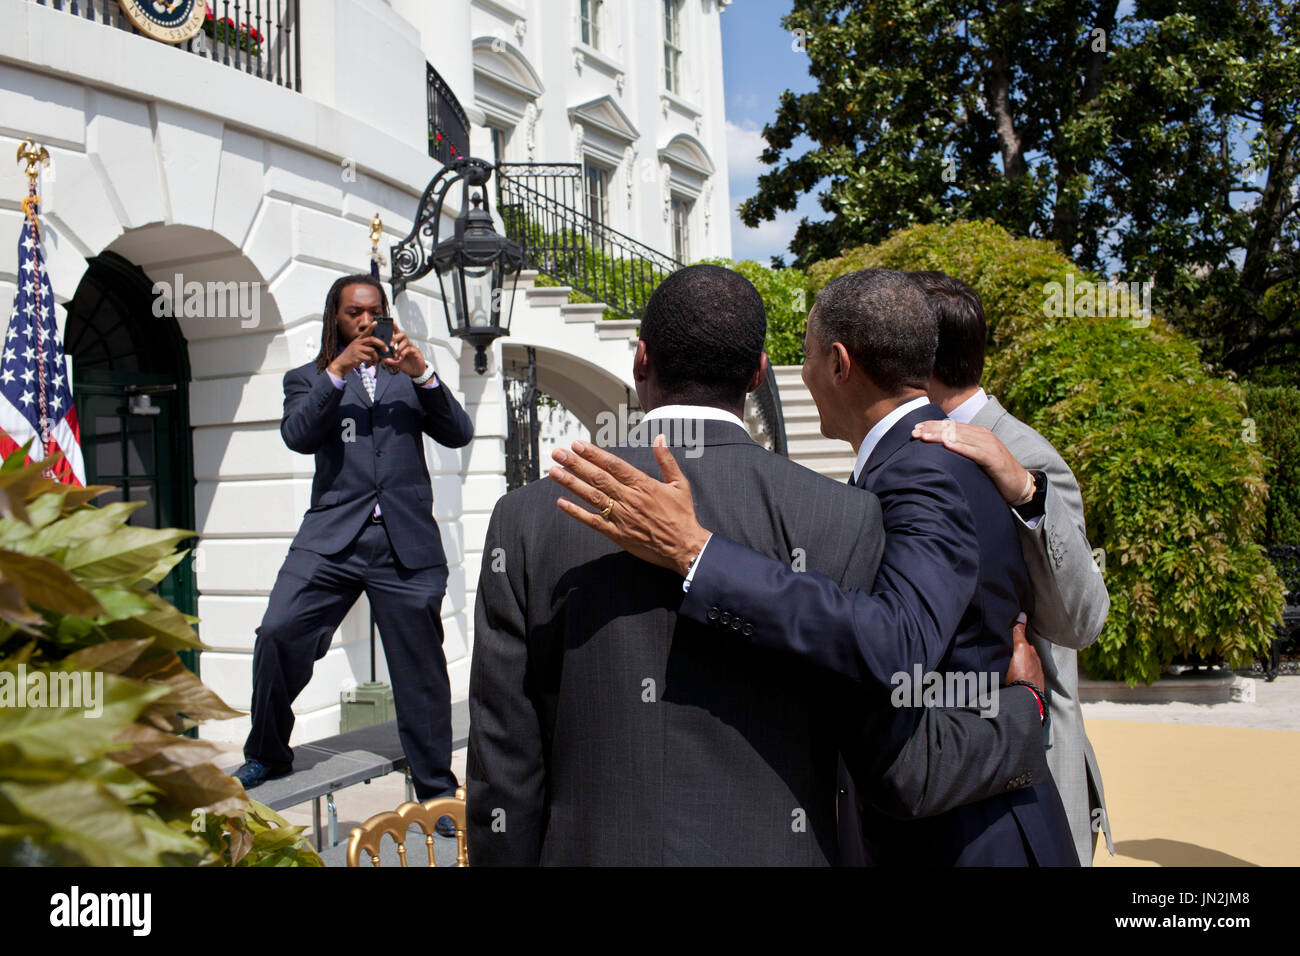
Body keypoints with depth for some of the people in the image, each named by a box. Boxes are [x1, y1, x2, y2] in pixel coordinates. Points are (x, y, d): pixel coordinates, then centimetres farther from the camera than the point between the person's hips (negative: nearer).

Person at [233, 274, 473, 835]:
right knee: (277, 634, -14)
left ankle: (436, 792, 15)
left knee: (420, 665, 1)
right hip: (332, 536, 0)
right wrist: (337, 372, -12)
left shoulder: (406, 376, 20)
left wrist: (422, 374, -7)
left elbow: (458, 434, 6)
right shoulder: (308, 379, 16)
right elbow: (297, 436, -4)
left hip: (407, 542, 1)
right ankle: (267, 755, 12)